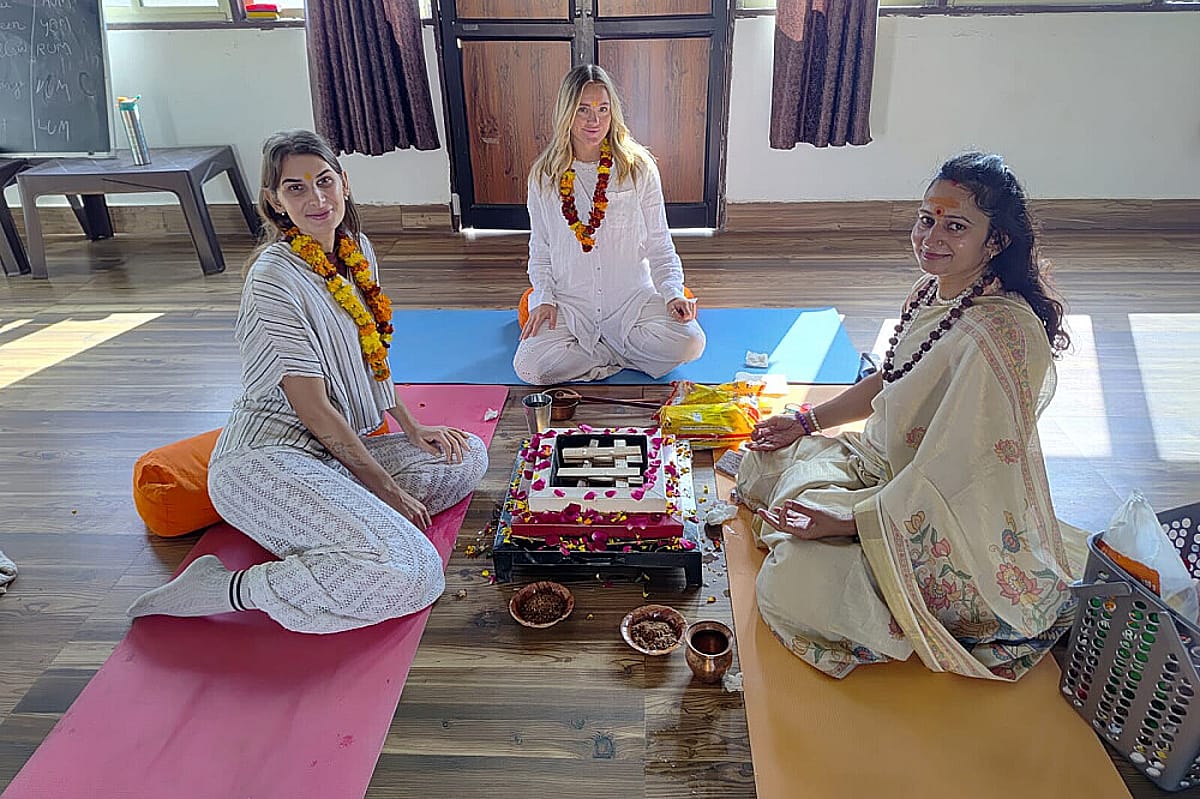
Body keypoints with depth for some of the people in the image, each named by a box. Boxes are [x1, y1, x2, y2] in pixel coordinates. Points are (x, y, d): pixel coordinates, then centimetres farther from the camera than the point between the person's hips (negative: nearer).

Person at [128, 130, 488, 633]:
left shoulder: (356, 251, 8)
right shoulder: (274, 278, -17)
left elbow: (370, 356, 21)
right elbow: (313, 409, -16)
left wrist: (411, 428, 12)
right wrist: (387, 490, -11)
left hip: (335, 451, 9)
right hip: (267, 460, -9)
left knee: (467, 457, 10)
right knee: (412, 576, -26)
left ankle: (323, 527, 1)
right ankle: (228, 589, -11)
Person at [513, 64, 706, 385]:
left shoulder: (639, 168, -1)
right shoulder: (543, 175, 3)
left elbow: (659, 244, 3)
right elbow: (539, 249, 10)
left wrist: (673, 293, -13)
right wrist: (545, 298, -6)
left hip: (632, 297, 0)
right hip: (569, 301, 0)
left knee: (688, 342, -27)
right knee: (529, 366, -26)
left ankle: (588, 350, -3)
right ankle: (629, 356, -5)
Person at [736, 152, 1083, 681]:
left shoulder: (999, 335, -30)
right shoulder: (934, 291, -1)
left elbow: (951, 477, -29)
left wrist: (847, 520, -25)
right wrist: (809, 420, 13)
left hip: (964, 530, -9)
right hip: (893, 468, 9)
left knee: (793, 586, -21)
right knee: (770, 460, 8)